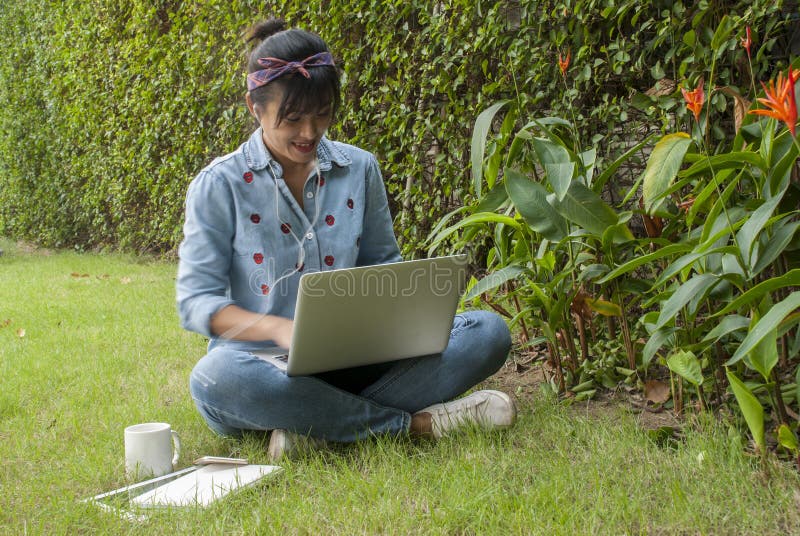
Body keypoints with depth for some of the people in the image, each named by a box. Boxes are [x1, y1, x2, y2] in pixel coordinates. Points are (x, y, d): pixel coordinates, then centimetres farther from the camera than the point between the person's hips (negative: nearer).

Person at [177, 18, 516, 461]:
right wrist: (279, 328, -25)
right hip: (267, 364, -3)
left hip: (352, 359, 3)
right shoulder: (219, 186, -4)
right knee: (216, 376, -40)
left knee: (488, 333, -15)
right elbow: (196, 300, -8)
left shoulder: (359, 169, 6)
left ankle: (318, 424, -24)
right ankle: (415, 421, -26)